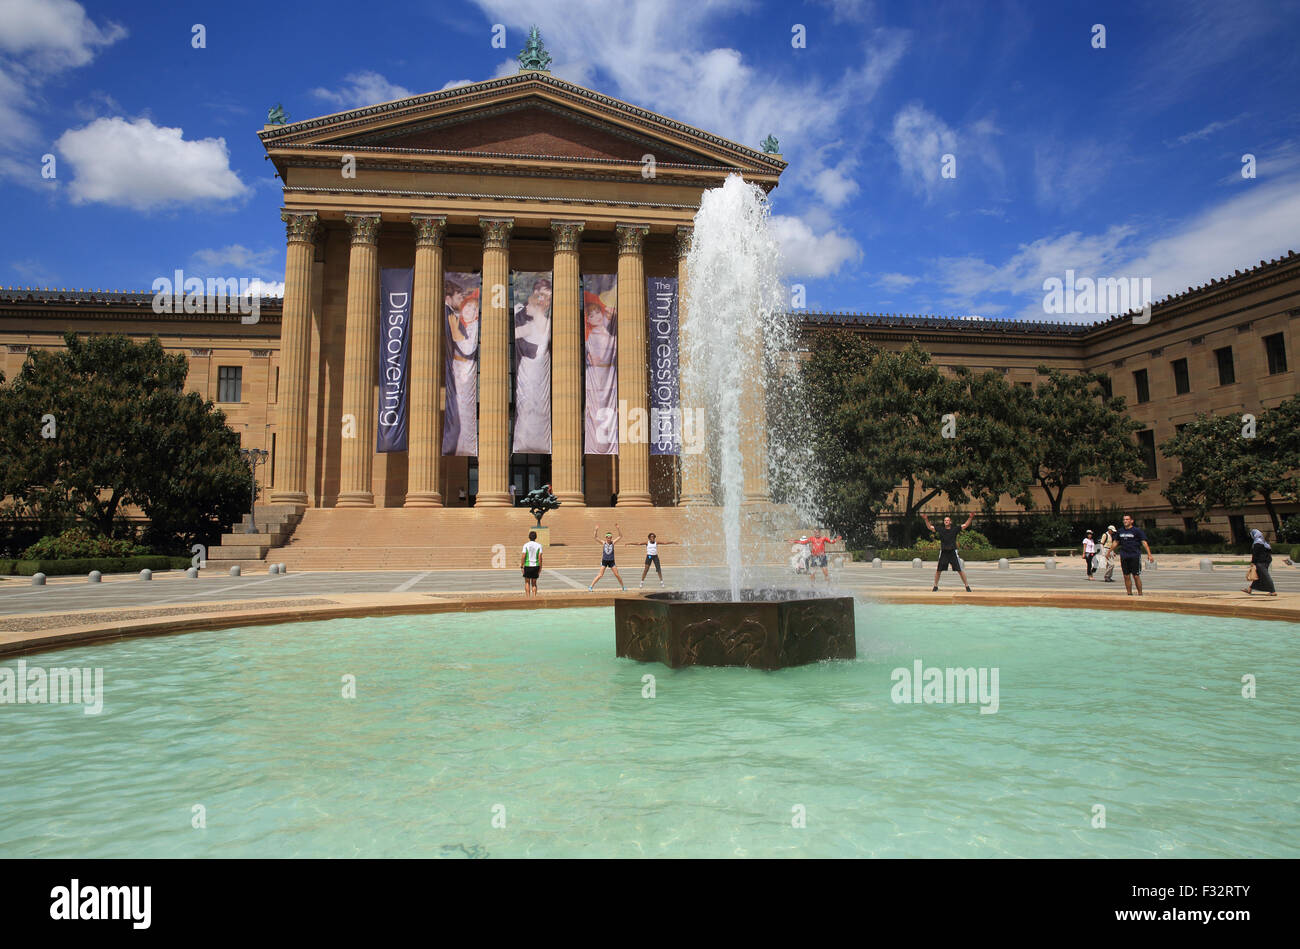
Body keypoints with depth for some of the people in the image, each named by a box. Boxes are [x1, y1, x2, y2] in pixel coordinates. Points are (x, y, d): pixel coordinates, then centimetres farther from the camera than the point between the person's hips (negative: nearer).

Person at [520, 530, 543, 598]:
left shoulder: (526, 545, -4)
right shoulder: (539, 545, 0)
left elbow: (523, 557, -9)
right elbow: (540, 558, -4)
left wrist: (521, 567, -2)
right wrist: (540, 568, 1)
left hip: (527, 566, -1)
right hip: (535, 566, 1)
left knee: (527, 582, 13)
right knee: (534, 583, 12)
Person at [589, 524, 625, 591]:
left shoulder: (613, 542, -1)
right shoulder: (603, 543, -4)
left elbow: (620, 536, -7)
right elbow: (594, 537, -13)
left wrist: (618, 529, -18)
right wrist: (596, 529, -24)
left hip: (611, 561, 2)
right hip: (604, 561, -2)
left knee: (617, 575, 3)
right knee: (600, 575, -9)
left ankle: (623, 587, 19)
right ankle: (590, 587, -5)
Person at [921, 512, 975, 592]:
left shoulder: (955, 529, 0)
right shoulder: (940, 530, 5)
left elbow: (965, 525, -4)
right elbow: (929, 527, 6)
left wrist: (970, 517, -16)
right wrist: (926, 519, -6)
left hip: (953, 552, -2)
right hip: (943, 552, 2)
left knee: (960, 570, -1)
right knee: (938, 570, 5)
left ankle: (967, 586, 10)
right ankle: (935, 586, 19)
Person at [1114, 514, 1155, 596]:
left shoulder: (1137, 530, -3)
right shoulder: (1120, 531, 11)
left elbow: (1144, 542, -9)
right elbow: (1116, 542, 23)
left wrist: (1149, 554, -17)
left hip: (1135, 556, -4)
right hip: (1124, 557, 4)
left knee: (1136, 576, -4)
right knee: (1126, 576, 5)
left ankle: (1140, 594, 8)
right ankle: (1129, 594, 13)